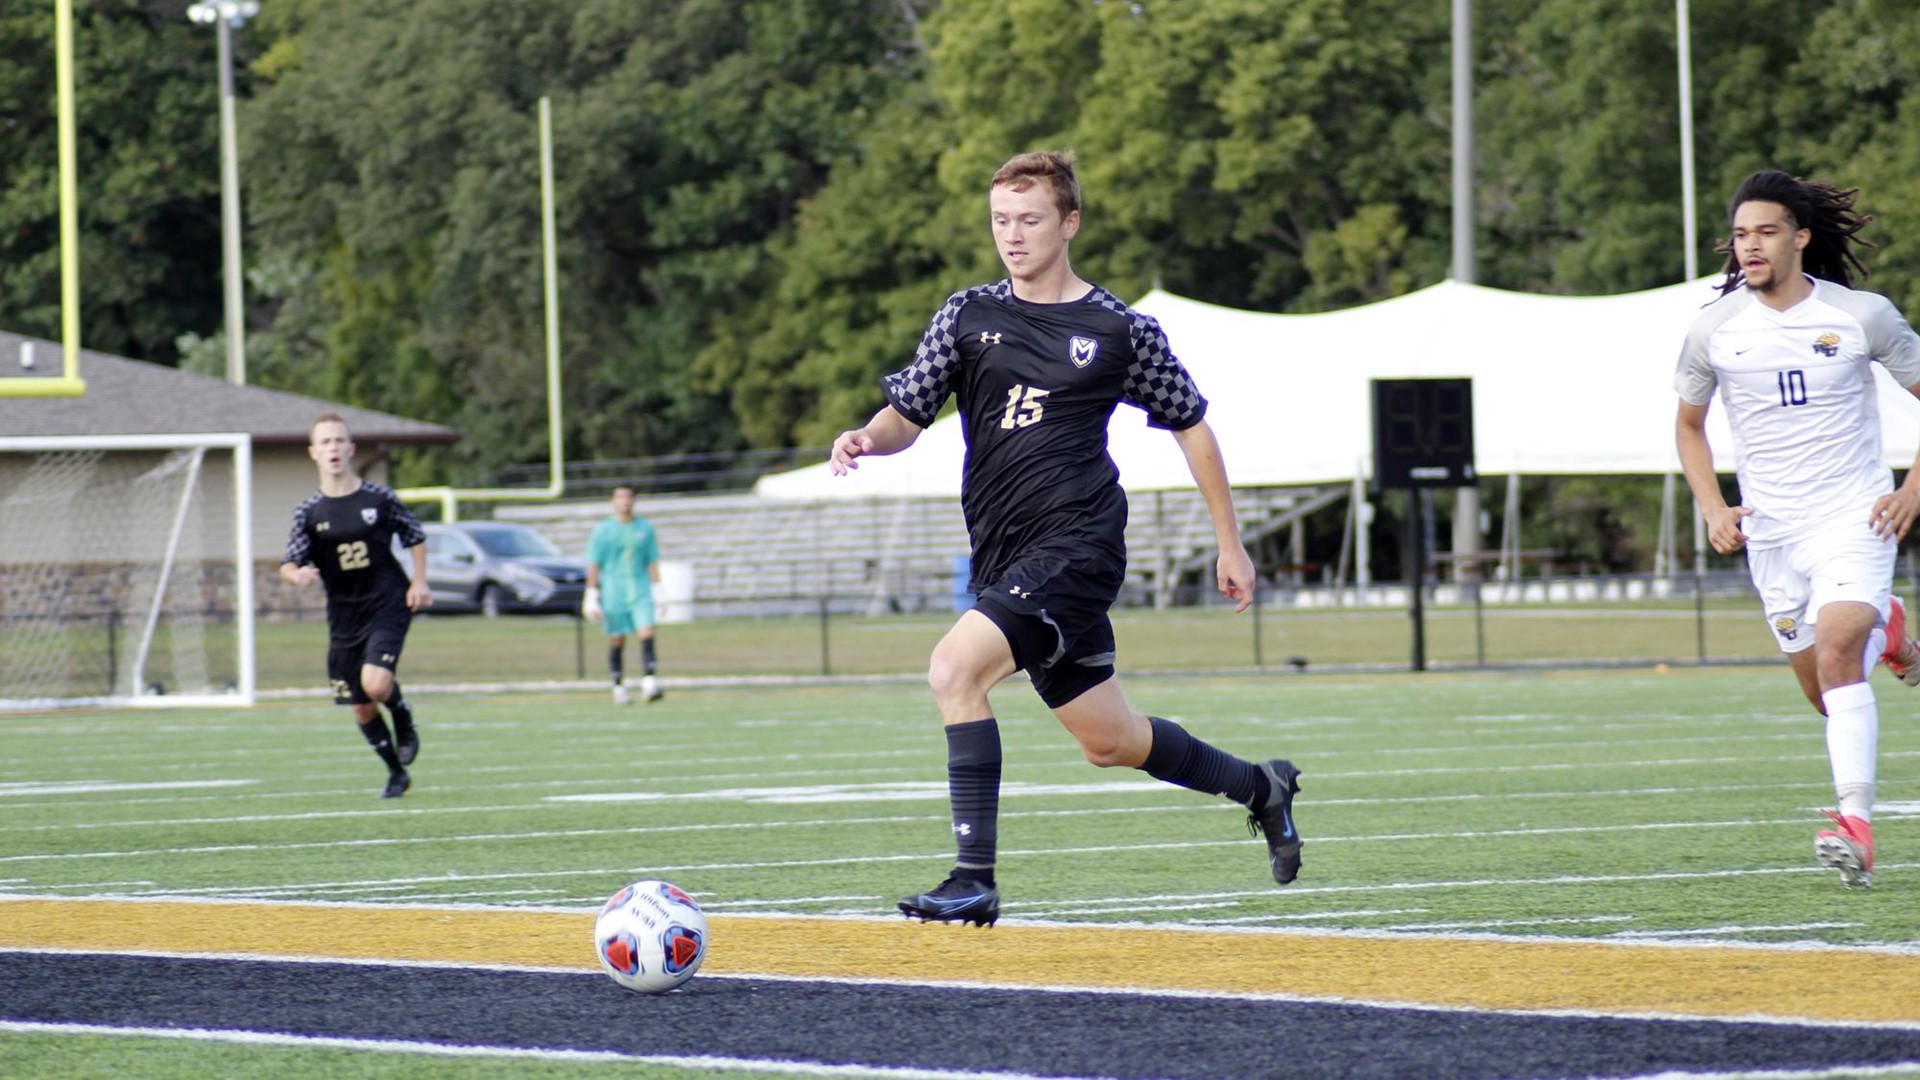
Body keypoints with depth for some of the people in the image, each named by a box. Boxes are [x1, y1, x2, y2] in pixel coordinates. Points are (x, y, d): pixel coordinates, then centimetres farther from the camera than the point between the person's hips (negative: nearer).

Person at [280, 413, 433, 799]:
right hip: (344, 617, 3)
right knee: (361, 707, 7)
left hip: (387, 606, -3)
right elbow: (287, 566, -4)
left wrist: (419, 582, 0)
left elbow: (416, 536, 10)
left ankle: (405, 722, 10)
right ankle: (396, 773, 27)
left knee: (375, 683, -24)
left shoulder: (379, 498, -5)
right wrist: (298, 574, -28)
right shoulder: (309, 512, -2)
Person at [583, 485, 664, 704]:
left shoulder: (645, 528, 9)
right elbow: (593, 564, 0)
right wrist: (592, 595, -5)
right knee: (617, 641, 2)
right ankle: (619, 688, 14)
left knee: (647, 634, -14)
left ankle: (649, 685, -21)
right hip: (613, 591, -2)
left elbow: (653, 561, 13)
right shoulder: (603, 530, 1)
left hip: (641, 590, 2)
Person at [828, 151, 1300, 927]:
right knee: (1109, 741, 15)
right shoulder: (967, 315, 9)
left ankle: (975, 879, -23)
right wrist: (868, 439, -19)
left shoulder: (1121, 330, 0)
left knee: (955, 667, -25)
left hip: (1076, 542, -6)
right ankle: (1260, 788, 41)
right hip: (1004, 555, 6)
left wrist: (1230, 544, 13)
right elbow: (909, 411, 5)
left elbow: (1190, 425, 10)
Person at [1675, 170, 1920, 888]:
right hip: (1769, 530, 3)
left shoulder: (1861, 316, -6)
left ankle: (1855, 822, -28)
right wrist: (1713, 510, 1)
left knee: (1837, 650, -25)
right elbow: (1689, 424, 15)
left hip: (1855, 517, -3)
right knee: (1822, 689, 8)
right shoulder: (1714, 329, 0)